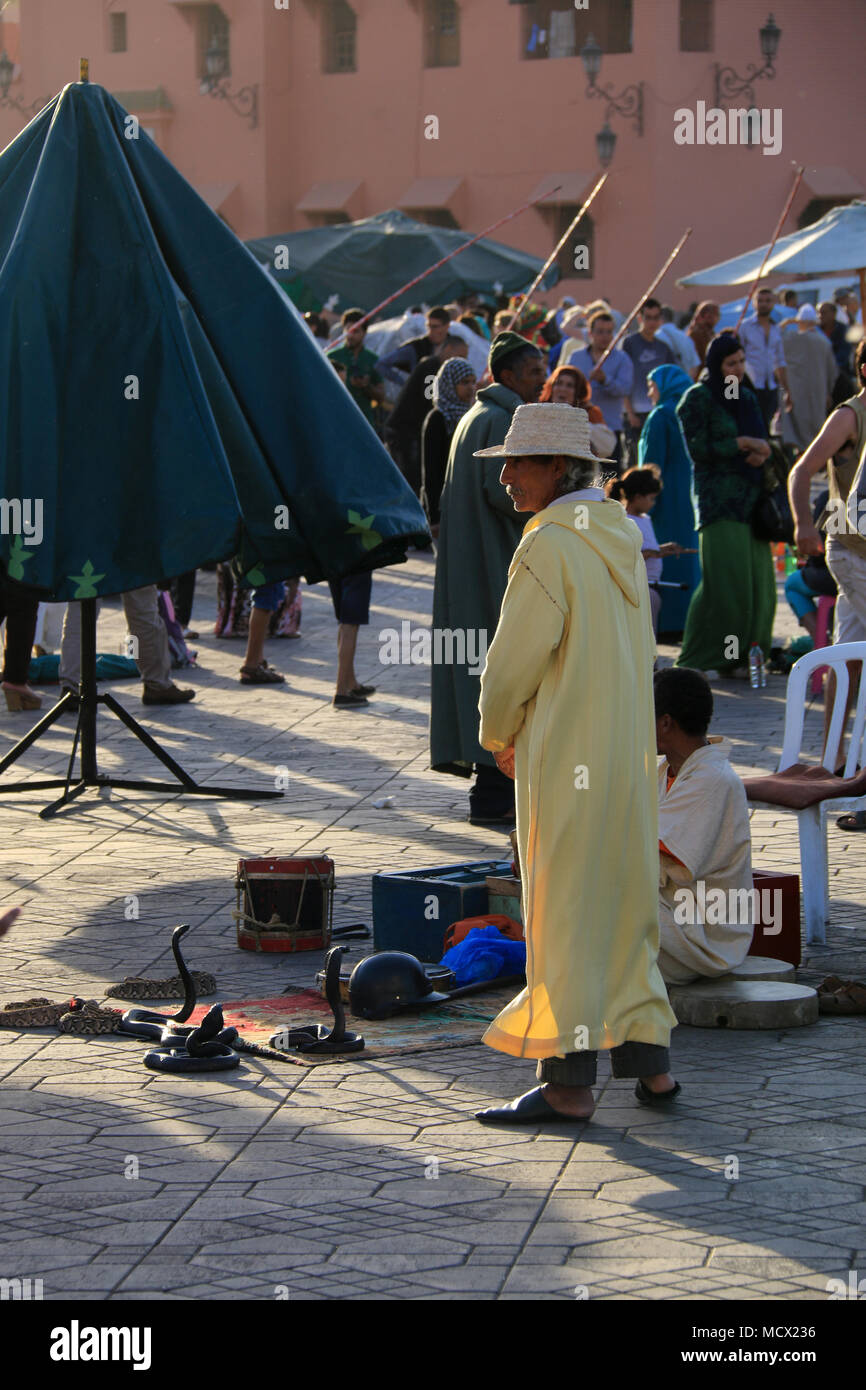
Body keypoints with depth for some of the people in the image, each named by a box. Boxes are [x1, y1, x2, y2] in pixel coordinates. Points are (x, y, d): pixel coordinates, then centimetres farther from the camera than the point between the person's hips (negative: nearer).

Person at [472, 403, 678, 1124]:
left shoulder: (550, 545, -16)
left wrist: (498, 735, 4)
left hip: (568, 756, -8)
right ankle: (650, 1059, 19)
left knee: (563, 909, -2)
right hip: (629, 749, 8)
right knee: (624, 905, 15)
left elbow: (514, 661, -15)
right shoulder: (620, 537, 10)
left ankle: (568, 1082, 0)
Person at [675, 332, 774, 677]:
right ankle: (695, 660, -4)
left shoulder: (746, 397, 17)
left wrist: (760, 453, -2)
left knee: (758, 581, 1)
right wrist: (741, 444, -13)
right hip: (719, 499, -7)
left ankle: (736, 659, 9)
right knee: (724, 580, -12)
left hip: (751, 497, 7)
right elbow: (697, 447, -10)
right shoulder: (698, 398, -3)